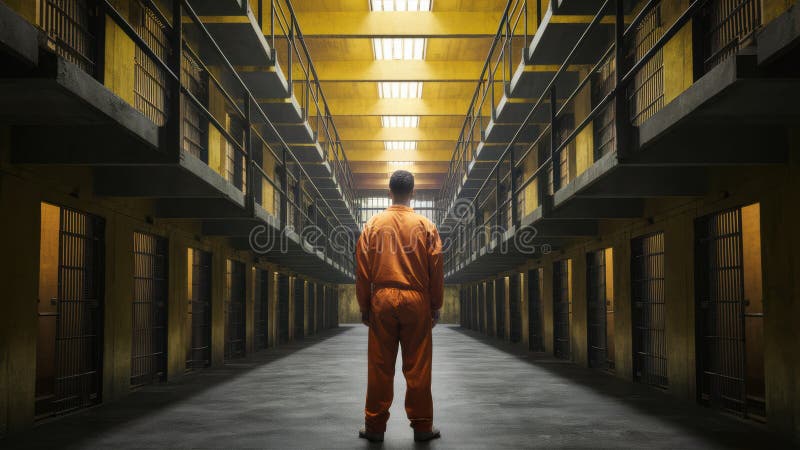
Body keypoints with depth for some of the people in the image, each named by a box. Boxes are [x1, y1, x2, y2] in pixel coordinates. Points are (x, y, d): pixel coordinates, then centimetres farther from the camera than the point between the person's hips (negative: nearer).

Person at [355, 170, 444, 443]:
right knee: (417, 367, 4)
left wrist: (364, 306, 10)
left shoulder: (372, 225, 2)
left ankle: (375, 426, 10)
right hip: (416, 300, 0)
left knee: (380, 367, 5)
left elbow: (362, 272, 3)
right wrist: (436, 306, 10)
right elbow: (436, 272, 2)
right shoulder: (426, 226, 1)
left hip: (382, 300, 1)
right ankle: (422, 426, 9)